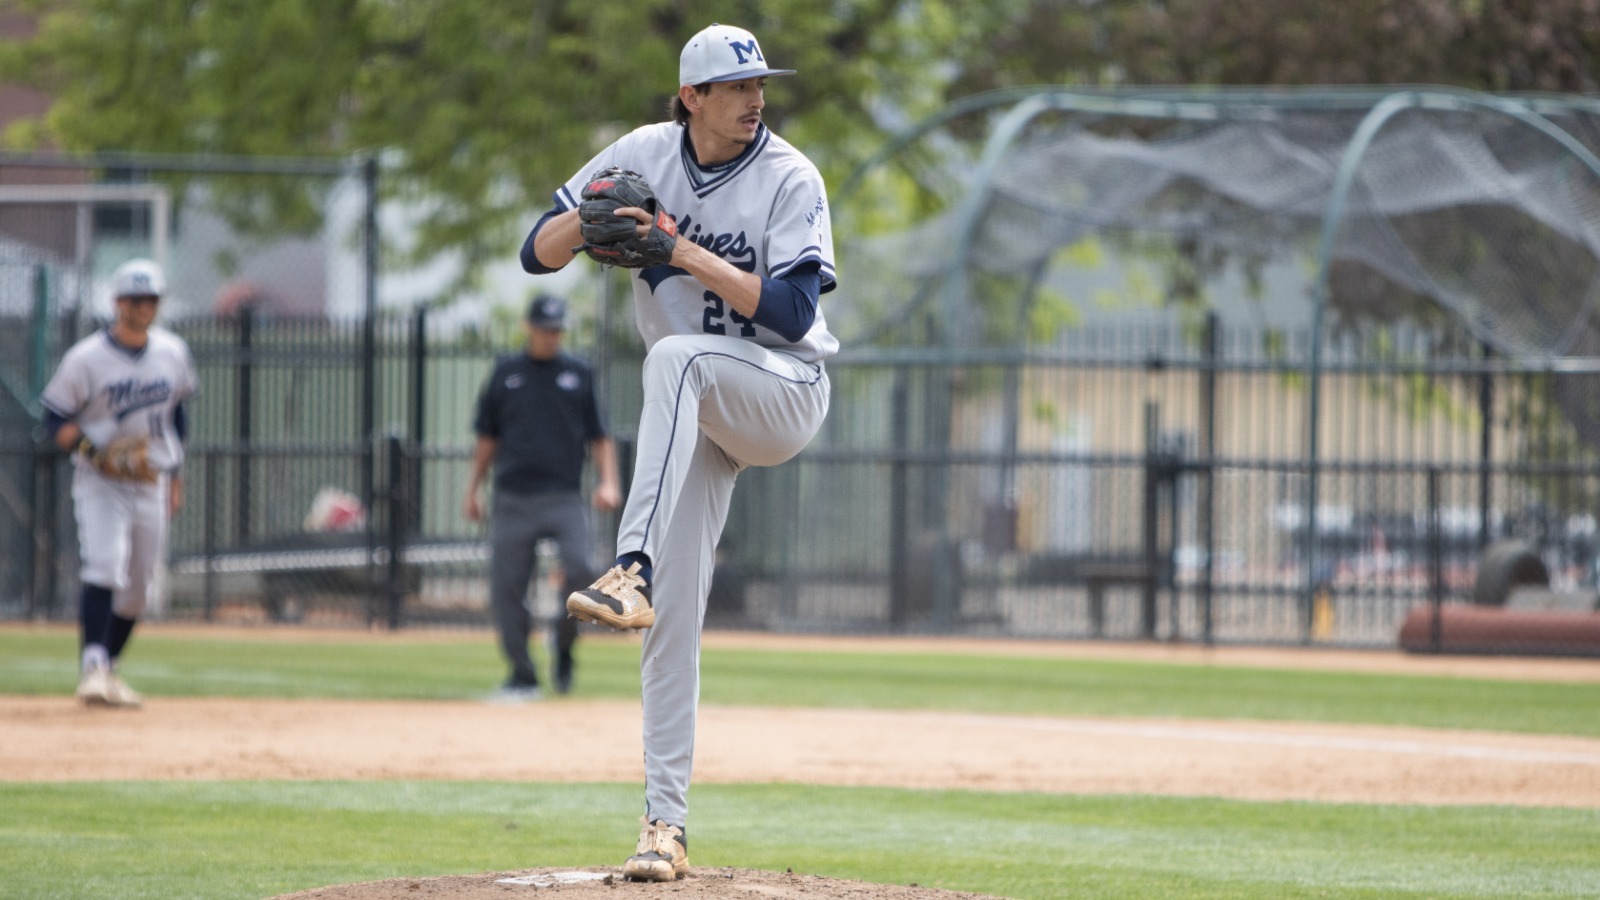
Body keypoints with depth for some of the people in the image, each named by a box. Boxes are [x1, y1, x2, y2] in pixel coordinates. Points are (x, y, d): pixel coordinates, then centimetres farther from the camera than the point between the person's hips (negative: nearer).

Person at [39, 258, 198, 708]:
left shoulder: (172, 352, 6)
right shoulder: (87, 358, -10)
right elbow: (55, 418, -7)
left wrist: (175, 474, 18)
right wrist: (95, 451, -22)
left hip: (150, 483, 5)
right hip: (100, 482, -5)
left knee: (139, 587, 8)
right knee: (103, 566, -23)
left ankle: (108, 670, 23)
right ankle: (92, 666, -31)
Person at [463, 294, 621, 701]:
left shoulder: (579, 375, 10)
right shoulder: (505, 373, 11)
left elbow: (599, 437, 11)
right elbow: (488, 437, 16)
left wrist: (608, 482, -3)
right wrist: (472, 489, 11)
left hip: (563, 497, -1)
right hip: (513, 498, 1)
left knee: (582, 569, -21)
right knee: (506, 588, -3)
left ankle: (564, 640, 5)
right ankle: (522, 677, 8)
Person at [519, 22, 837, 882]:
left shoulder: (789, 179, -12)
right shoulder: (643, 157, -1)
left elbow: (791, 313, -22)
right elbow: (537, 254, 2)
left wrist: (684, 251, -25)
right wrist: (587, 216, -20)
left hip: (785, 394, -5)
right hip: (696, 418, 5)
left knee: (677, 356, -38)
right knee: (673, 618, -2)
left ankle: (633, 569, -49)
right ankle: (666, 825, 2)